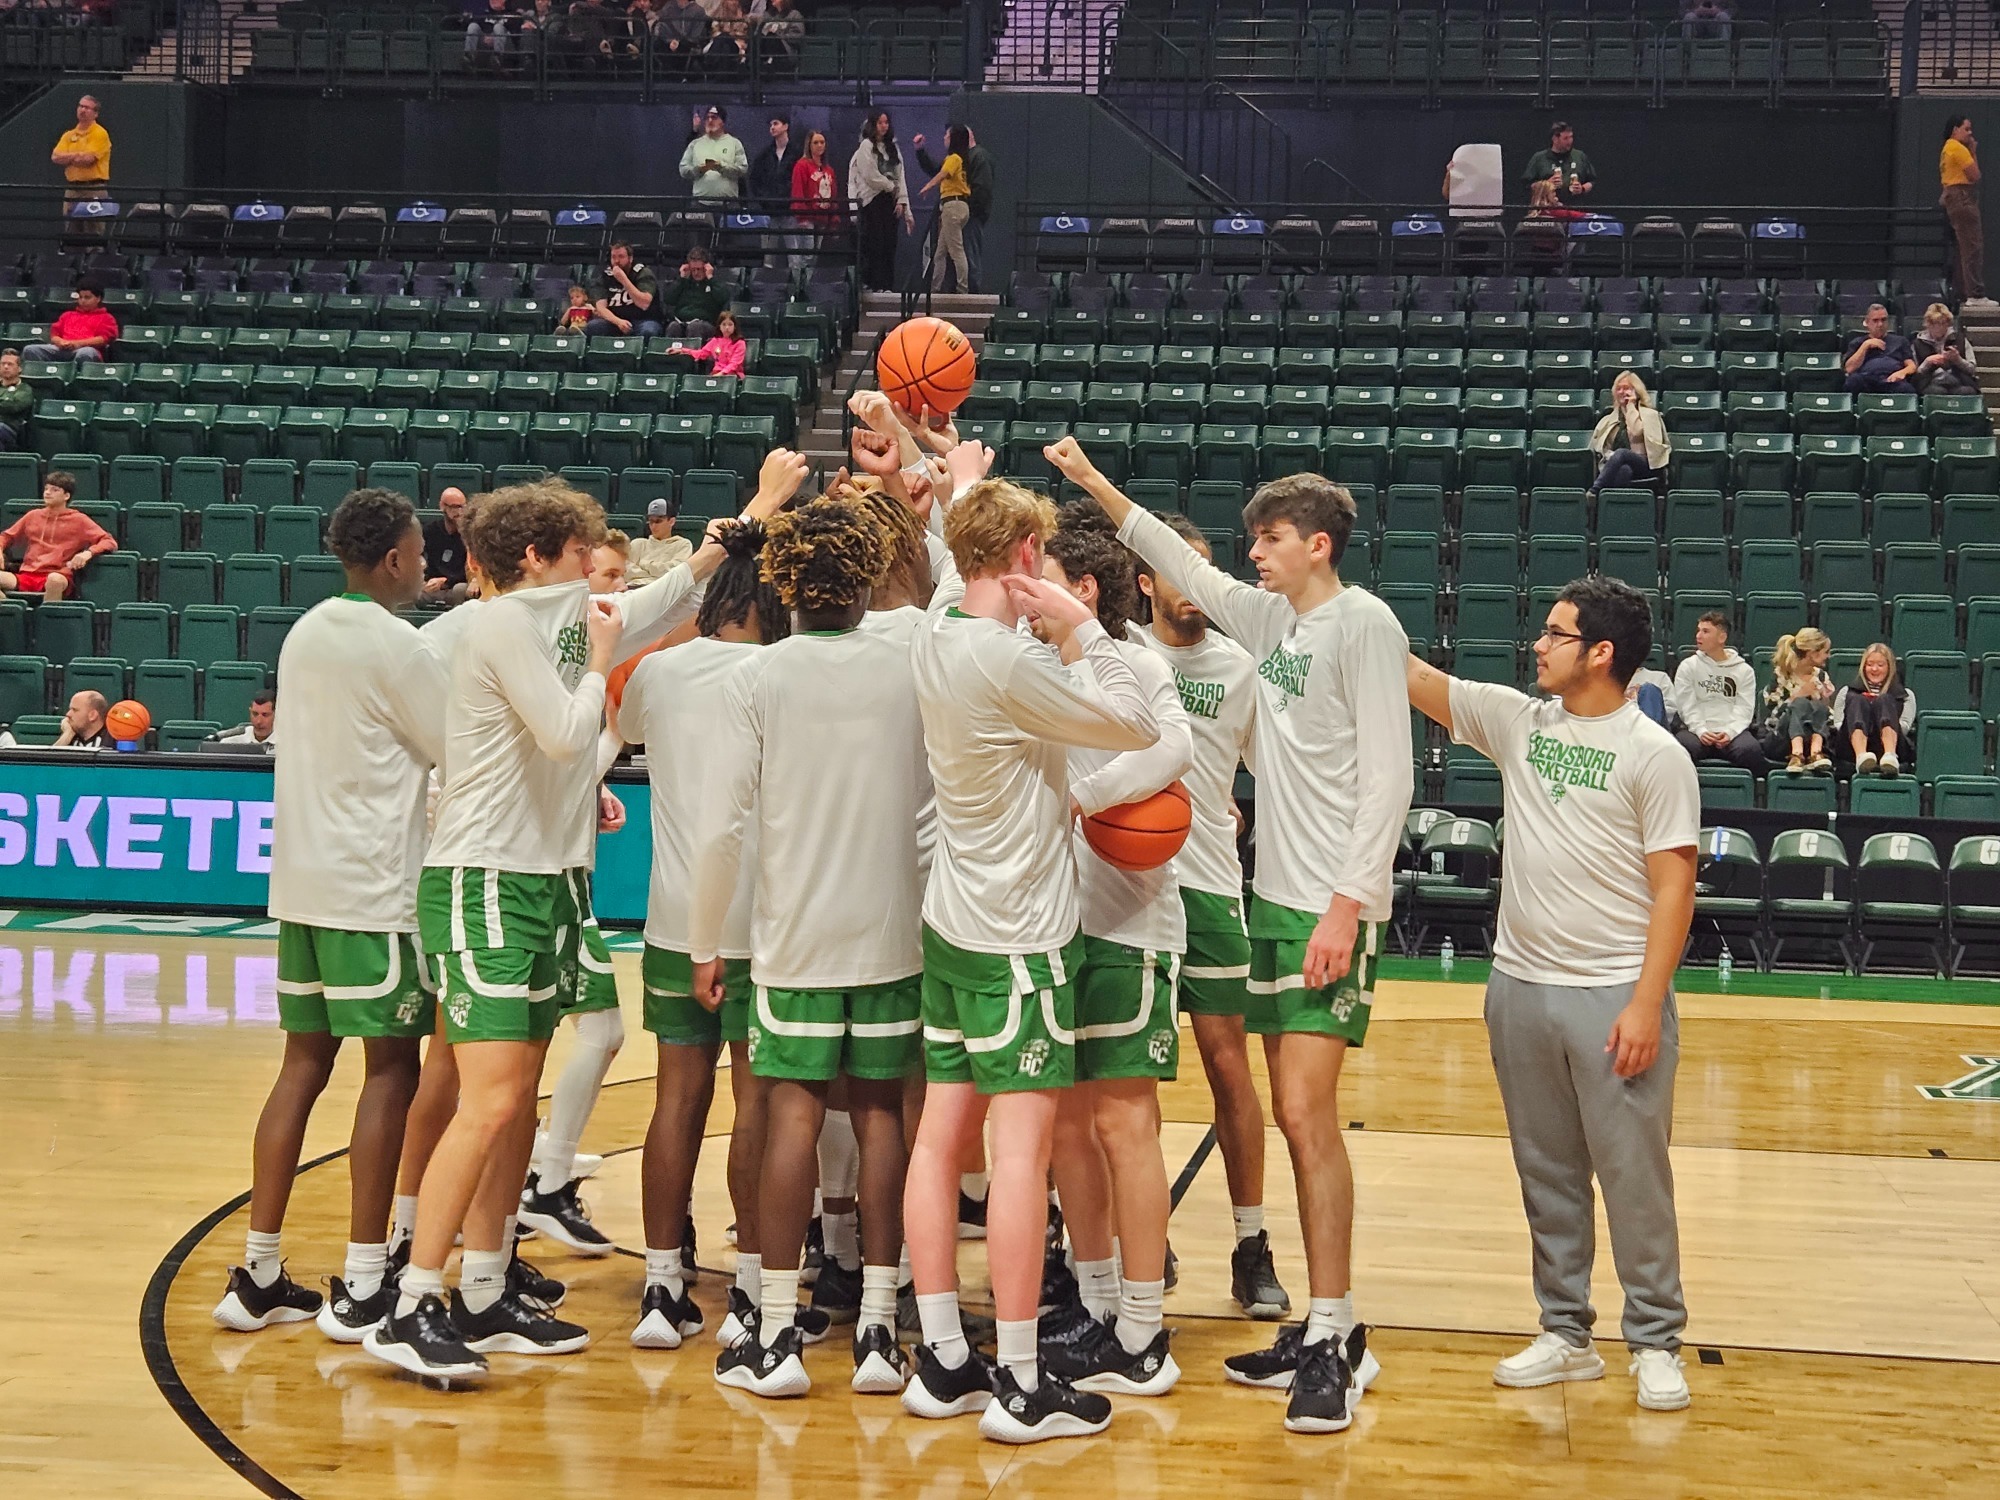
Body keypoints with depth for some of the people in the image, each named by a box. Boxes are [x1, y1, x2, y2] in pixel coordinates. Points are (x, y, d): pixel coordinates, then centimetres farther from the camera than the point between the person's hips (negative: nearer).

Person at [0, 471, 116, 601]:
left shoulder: (78, 520, 8)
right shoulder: (33, 516, 21)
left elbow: (110, 542, 2)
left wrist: (88, 553, -18)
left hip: (57, 576, -3)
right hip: (26, 575, 3)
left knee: (55, 580, -41)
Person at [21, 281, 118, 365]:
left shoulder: (105, 317, 22)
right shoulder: (68, 315, 37)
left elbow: (103, 338, 4)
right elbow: (54, 335, 26)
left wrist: (79, 343, -10)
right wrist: (60, 342, -1)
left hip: (86, 348, -5)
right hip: (62, 349, 5)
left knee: (85, 353, -45)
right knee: (31, 350, -23)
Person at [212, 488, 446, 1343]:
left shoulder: (307, 634, 12)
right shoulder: (396, 648, -12)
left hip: (301, 880, 8)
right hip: (373, 887, -8)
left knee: (304, 1063, 11)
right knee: (392, 1067, -1)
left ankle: (258, 1274, 12)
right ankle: (361, 1287, -1)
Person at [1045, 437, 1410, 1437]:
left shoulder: (1362, 623, -10)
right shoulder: (1269, 618, 12)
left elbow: (1387, 779, -15)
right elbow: (1185, 567, 28)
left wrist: (1346, 903, -20)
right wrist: (1094, 484, 25)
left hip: (1334, 906, -8)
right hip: (1275, 897, 8)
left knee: (1307, 1110, -11)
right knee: (1296, 1116, 9)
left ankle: (1334, 1342, -6)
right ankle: (1326, 1328, 16)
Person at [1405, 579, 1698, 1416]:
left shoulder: (1652, 754, -8)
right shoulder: (1518, 720, 6)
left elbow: (1673, 886, -9)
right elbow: (1412, 677, 7)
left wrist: (1647, 1003, -15)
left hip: (1615, 995, -5)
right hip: (1521, 986, 5)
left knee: (1634, 1175, -1)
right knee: (1546, 1174, 12)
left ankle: (1655, 1343, 10)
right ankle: (1566, 1334, 22)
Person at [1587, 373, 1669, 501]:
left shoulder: (1649, 414, 15)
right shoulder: (1609, 419, 26)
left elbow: (1637, 432, -6)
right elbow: (1597, 443, 16)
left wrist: (1631, 406, 4)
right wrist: (1609, 455, -5)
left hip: (1644, 465, -3)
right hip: (1615, 465, 3)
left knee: (1621, 453, -38)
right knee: (1624, 469, -38)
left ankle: (1594, 491, -52)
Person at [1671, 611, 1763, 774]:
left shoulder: (1744, 670, 13)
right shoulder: (1688, 666, 13)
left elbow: (1744, 709, 4)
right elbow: (1686, 706, 3)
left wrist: (1729, 732, -15)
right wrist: (1700, 730, -14)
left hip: (1732, 731, 0)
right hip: (1697, 729, 0)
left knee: (1751, 750, -33)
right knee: (1684, 747, -35)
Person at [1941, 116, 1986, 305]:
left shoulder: (1947, 148, 19)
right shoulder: (1959, 149, -12)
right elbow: (1975, 175, -12)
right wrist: (1973, 153, -4)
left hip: (1952, 198, 11)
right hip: (1963, 198, -11)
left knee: (1963, 248, 12)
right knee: (1973, 247, -13)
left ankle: (1962, 293, 14)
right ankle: (1976, 294, -18)